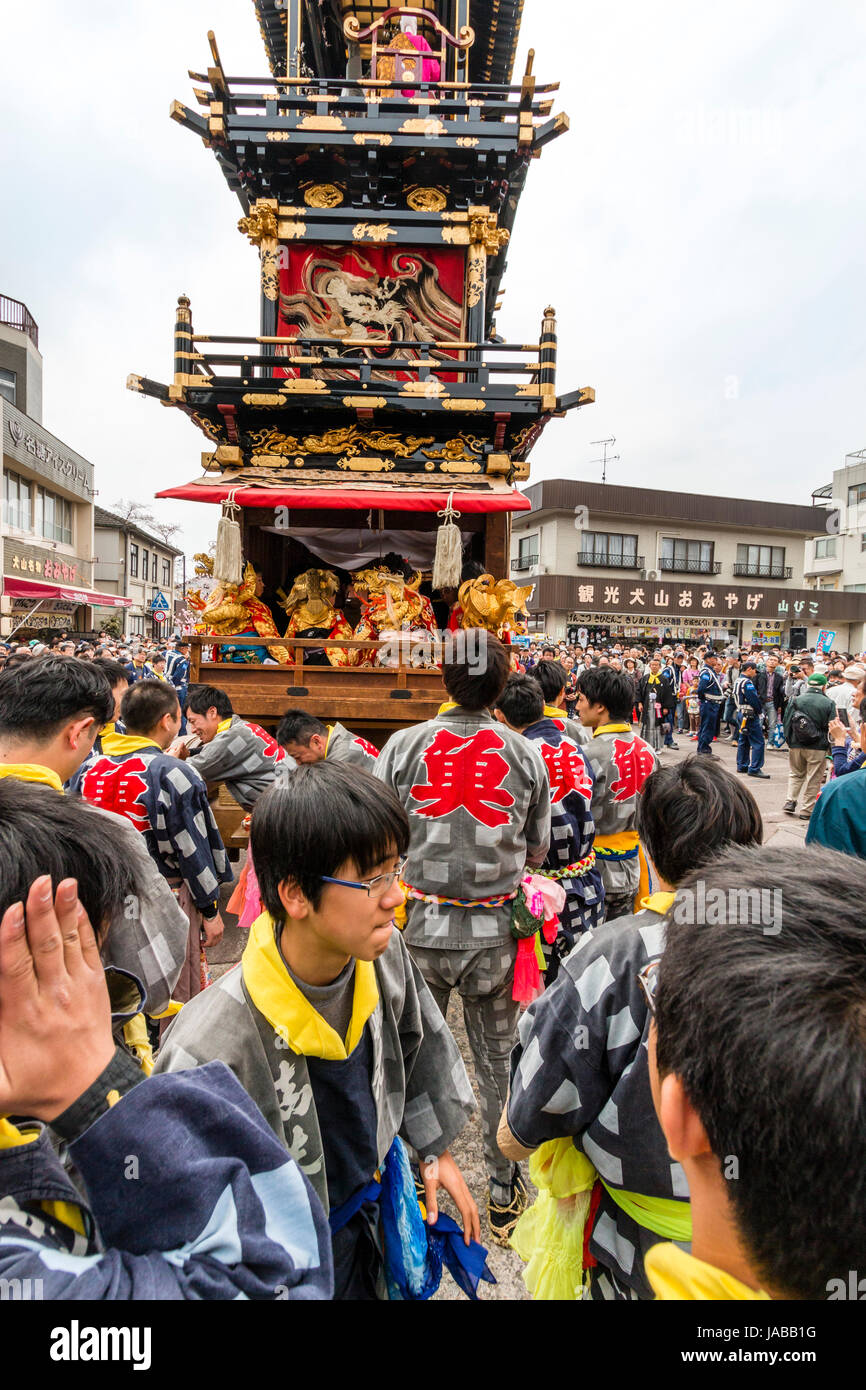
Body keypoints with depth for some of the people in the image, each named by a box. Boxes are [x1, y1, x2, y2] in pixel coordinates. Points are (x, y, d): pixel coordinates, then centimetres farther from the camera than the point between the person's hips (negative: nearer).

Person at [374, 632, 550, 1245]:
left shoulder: (403, 745, -10)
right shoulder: (526, 754, -7)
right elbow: (538, 851, 2)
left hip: (420, 925, 0)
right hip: (496, 930, 1)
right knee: (499, 1060, 19)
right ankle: (505, 1193, 35)